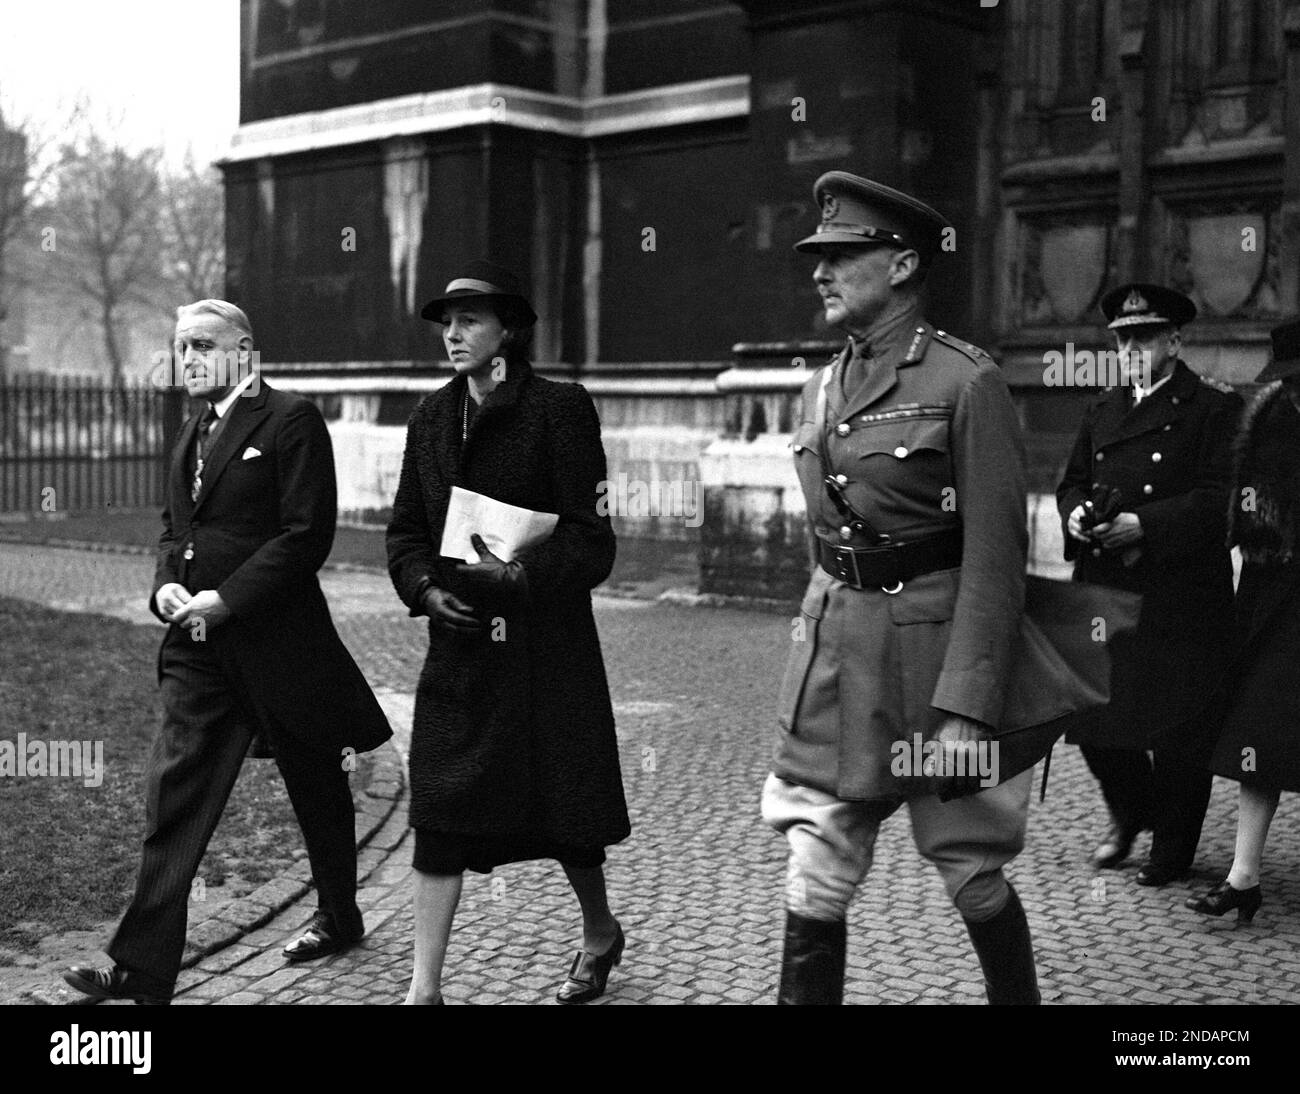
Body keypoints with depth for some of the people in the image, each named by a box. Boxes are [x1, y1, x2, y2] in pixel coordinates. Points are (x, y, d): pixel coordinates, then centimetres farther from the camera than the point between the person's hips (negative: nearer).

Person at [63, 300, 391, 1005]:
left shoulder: (291, 420, -10)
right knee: (172, 793, -3)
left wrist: (226, 597, -19)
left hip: (278, 637, -6)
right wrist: (166, 584, 2)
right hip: (199, 644, 6)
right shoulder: (193, 431, 14)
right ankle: (145, 970, -3)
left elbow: (307, 533, -16)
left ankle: (339, 919, 34)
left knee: (316, 787, 12)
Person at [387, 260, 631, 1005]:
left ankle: (601, 932, 37)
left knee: (560, 804, 9)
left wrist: (522, 574, -25)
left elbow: (591, 538, -11)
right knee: (439, 814, -1)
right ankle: (425, 986, 5)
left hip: (545, 642, -4)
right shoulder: (432, 418, 10)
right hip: (458, 642, 4)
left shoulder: (560, 410, -7)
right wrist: (426, 587, -6)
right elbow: (406, 528, 13)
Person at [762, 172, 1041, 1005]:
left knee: (972, 874, 12)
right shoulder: (824, 389, 9)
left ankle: (1020, 996, 36)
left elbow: (997, 557, -15)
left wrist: (966, 707, -20)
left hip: (932, 650, -5)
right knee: (816, 885, 5)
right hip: (834, 652, 6)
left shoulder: (967, 382, -12)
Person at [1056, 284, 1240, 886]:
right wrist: (1076, 514, -5)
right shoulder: (1101, 410, 16)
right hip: (1103, 590, 5)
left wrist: (1143, 525, -22)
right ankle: (1130, 810, 33)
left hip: (1180, 595, -5)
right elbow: (1072, 480, 19)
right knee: (1090, 714, 6)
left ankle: (1173, 847, 20)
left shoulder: (1213, 409, -3)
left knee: (1178, 729, 2)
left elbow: (1218, 498, -12)